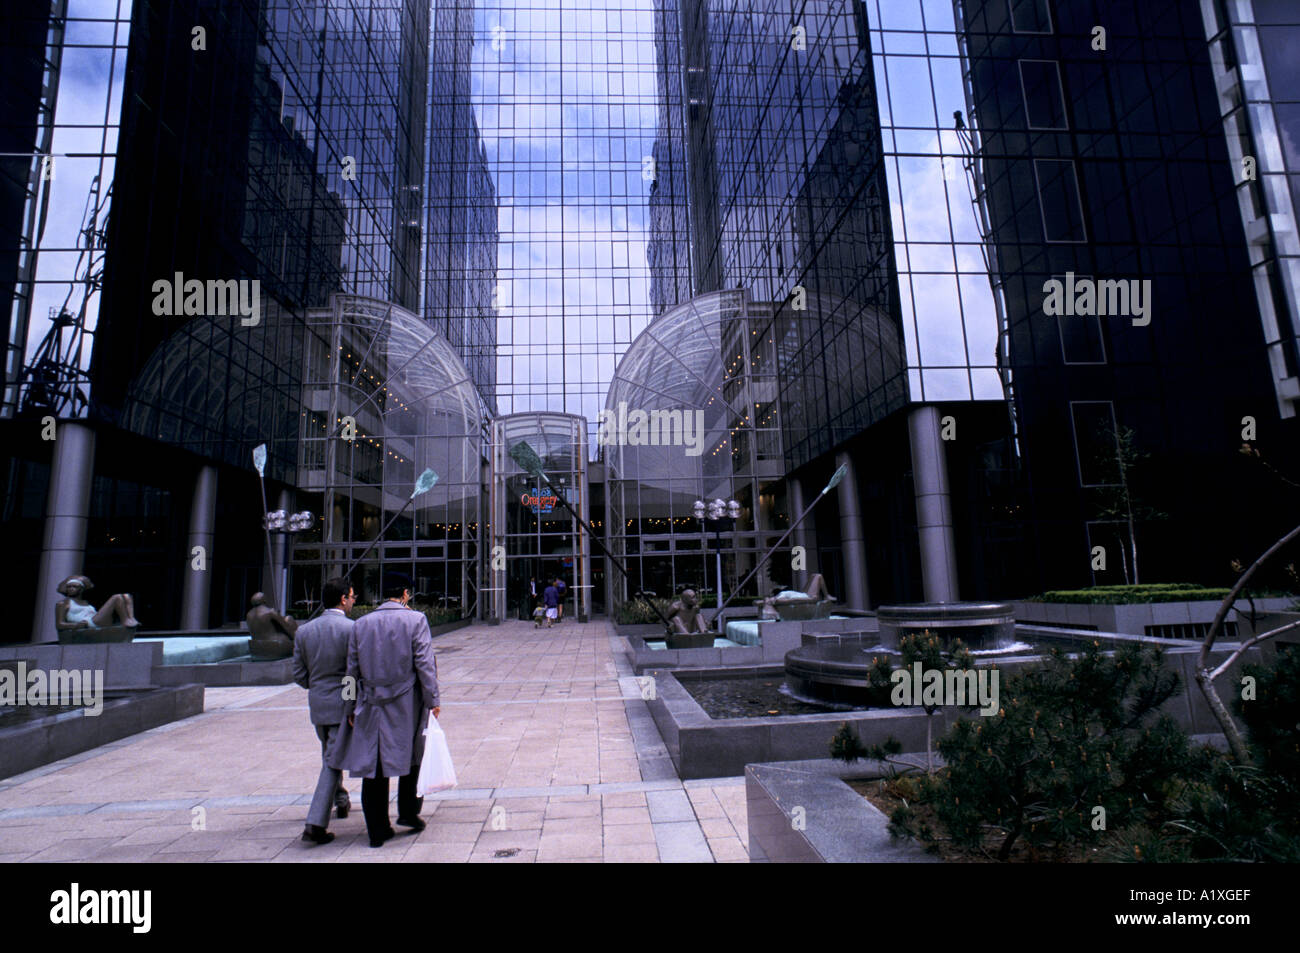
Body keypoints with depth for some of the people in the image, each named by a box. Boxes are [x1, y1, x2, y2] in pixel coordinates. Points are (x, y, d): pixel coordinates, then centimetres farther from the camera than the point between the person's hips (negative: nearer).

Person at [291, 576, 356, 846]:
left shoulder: (304, 631, 2)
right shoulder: (352, 629, -17)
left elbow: (299, 675, 6)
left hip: (317, 704, 6)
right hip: (343, 705, -6)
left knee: (330, 756, 24)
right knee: (333, 762, 0)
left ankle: (341, 802, 41)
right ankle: (316, 824, -4)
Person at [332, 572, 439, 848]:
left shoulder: (361, 624, 4)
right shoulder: (415, 620, -7)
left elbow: (352, 669, 7)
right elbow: (424, 664, -10)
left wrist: (350, 708, 14)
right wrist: (432, 700, -4)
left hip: (370, 704, 3)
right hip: (406, 704, -3)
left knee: (372, 764, 9)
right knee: (411, 757, 17)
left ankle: (377, 830, 15)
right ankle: (408, 812, 18)